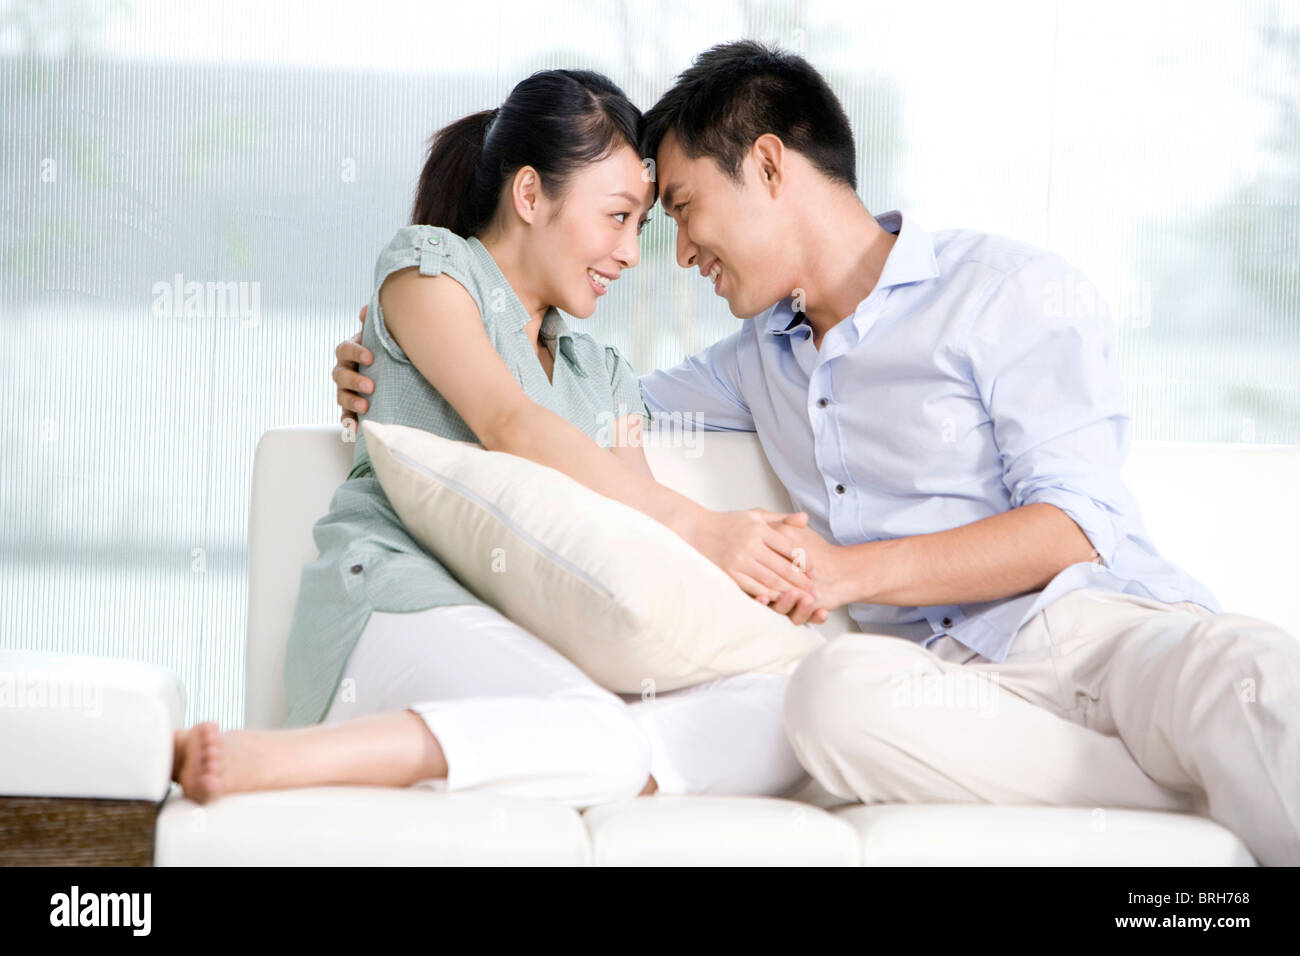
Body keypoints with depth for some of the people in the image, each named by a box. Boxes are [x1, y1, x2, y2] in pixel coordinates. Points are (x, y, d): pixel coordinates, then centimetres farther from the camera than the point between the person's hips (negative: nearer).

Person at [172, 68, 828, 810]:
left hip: (544, 649, 6)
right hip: (401, 596, -6)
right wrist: (698, 527, -13)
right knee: (603, 739, -38)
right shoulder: (429, 263, 11)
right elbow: (507, 423, -6)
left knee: (786, 712, -21)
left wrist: (756, 563, -3)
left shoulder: (605, 378, 31)